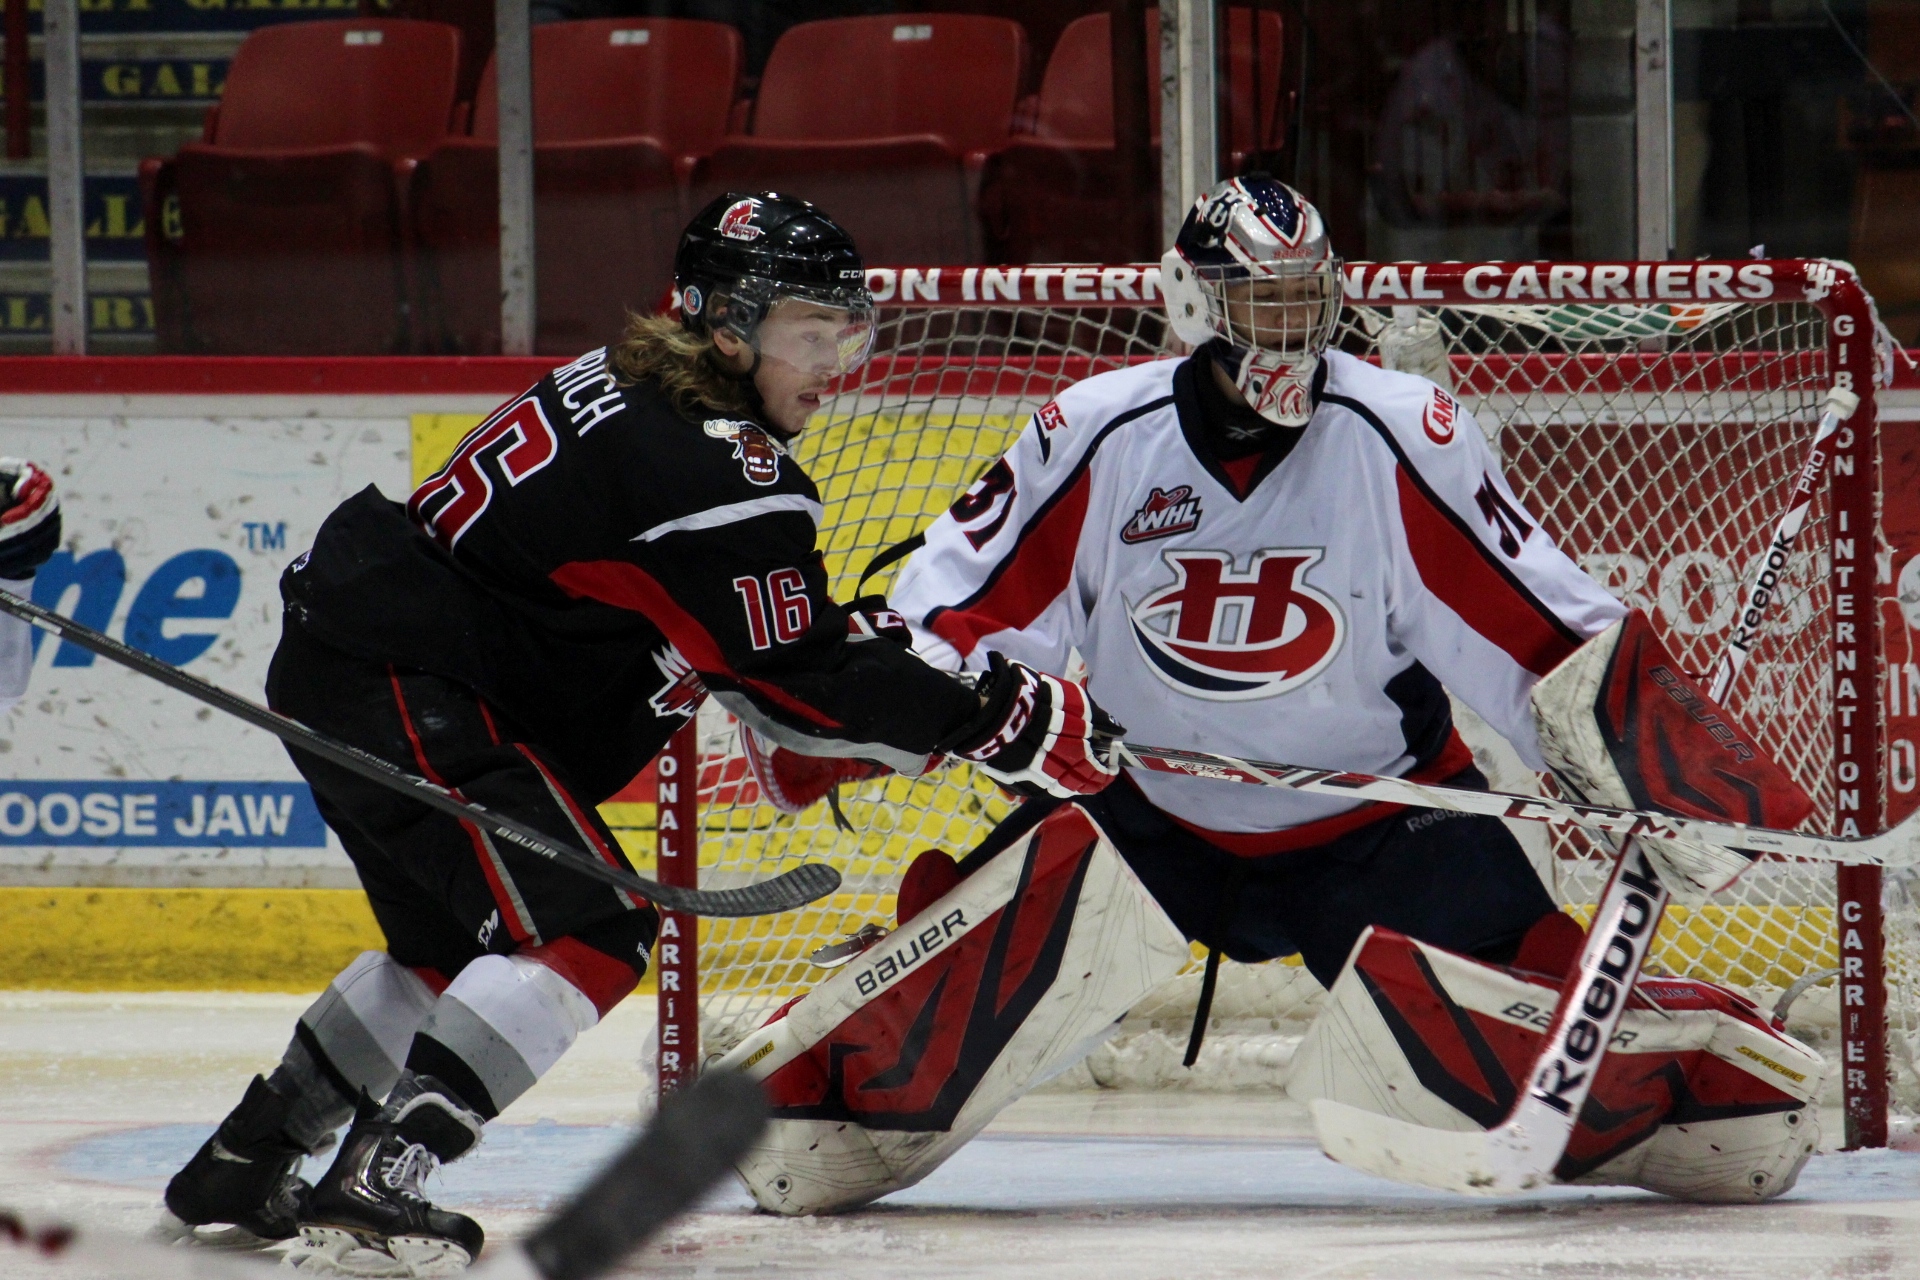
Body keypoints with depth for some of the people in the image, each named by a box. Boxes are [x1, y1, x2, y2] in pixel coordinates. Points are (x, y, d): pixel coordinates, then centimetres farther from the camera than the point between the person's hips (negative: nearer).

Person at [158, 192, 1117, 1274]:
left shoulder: (634, 392, 13)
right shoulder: (717, 471, -18)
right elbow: (801, 684, -16)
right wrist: (1010, 722, -12)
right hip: (405, 691, -11)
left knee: (454, 942, 26)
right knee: (590, 931, -18)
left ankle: (240, 1171, 35)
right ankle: (378, 1182, -27)